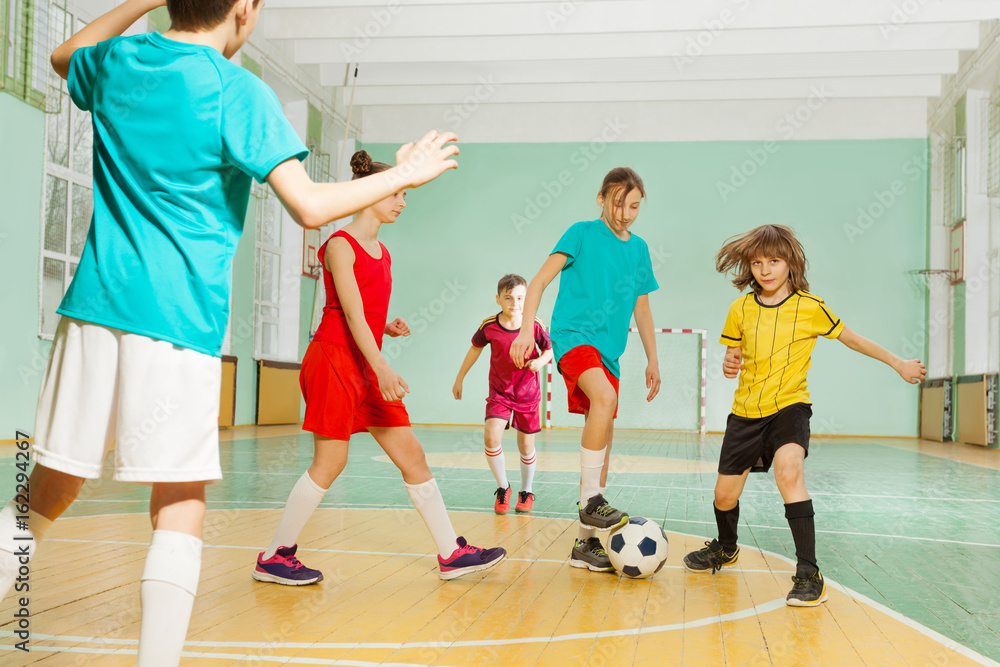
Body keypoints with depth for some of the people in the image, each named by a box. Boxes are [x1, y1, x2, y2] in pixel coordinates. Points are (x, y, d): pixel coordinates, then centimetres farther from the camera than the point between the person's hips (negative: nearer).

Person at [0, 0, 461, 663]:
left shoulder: (116, 61, 11)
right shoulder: (236, 90, -7)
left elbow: (65, 56, 37)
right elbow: (310, 206, -13)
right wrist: (404, 173, 0)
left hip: (94, 307, 6)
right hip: (179, 319, -5)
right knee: (181, 506, 1)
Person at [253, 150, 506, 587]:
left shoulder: (381, 252, 17)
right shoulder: (340, 245, -8)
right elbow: (351, 312, -19)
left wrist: (388, 327, 3)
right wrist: (382, 366, -27)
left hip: (367, 366, 8)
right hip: (333, 358, -8)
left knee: (412, 456, 4)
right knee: (330, 462, -6)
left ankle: (451, 554, 9)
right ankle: (273, 558, 8)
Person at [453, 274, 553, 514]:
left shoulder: (535, 325, -15)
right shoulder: (489, 326, -12)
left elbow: (549, 349, 1)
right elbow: (476, 348, 7)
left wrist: (540, 362, -22)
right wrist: (459, 379, 13)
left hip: (528, 393, 0)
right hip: (499, 392, 0)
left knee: (526, 446, 8)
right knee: (491, 436, -19)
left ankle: (526, 492, 32)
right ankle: (503, 488, 3)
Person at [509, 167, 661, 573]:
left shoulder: (638, 248, 14)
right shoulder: (582, 233, -1)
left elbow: (641, 309, 23)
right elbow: (540, 281, -4)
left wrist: (652, 359, 21)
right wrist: (526, 328, -17)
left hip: (608, 349, 6)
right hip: (573, 334, -6)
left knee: (603, 437, 4)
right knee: (604, 398, -34)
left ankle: (587, 543, 11)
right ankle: (590, 499, -21)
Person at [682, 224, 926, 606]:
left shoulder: (810, 307, -7)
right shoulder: (741, 308, 0)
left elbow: (850, 338, 7)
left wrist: (899, 364, 12)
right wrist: (729, 364, -13)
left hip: (789, 406, -3)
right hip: (746, 410, 4)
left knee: (788, 471, -32)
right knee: (725, 494, 8)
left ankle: (809, 574, -25)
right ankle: (726, 549, 43)